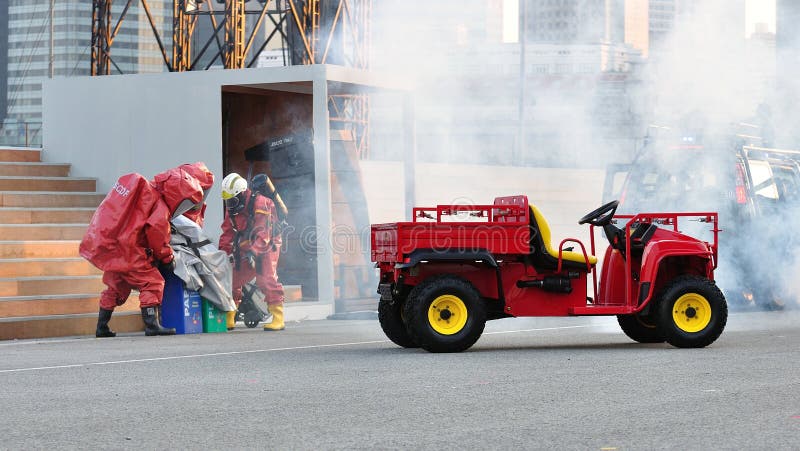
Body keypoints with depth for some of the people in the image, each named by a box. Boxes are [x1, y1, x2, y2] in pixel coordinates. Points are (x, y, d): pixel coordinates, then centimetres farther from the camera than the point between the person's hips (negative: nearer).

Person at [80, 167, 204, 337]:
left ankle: (102, 327, 27)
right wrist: (167, 257, 0)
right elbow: (157, 232, -13)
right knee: (152, 283, -6)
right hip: (127, 252, -9)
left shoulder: (144, 191, 21)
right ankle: (152, 325, -15)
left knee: (116, 287, 22)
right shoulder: (160, 205, -7)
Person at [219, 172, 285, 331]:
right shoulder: (232, 208, 6)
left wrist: (254, 251, -36)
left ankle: (278, 319, -17)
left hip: (266, 246, -8)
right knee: (233, 279, 4)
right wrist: (224, 251, -2)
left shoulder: (260, 203, -20)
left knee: (266, 280, -19)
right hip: (245, 249, 8)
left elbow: (263, 233, -26)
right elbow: (228, 231, 10)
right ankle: (228, 319, 13)